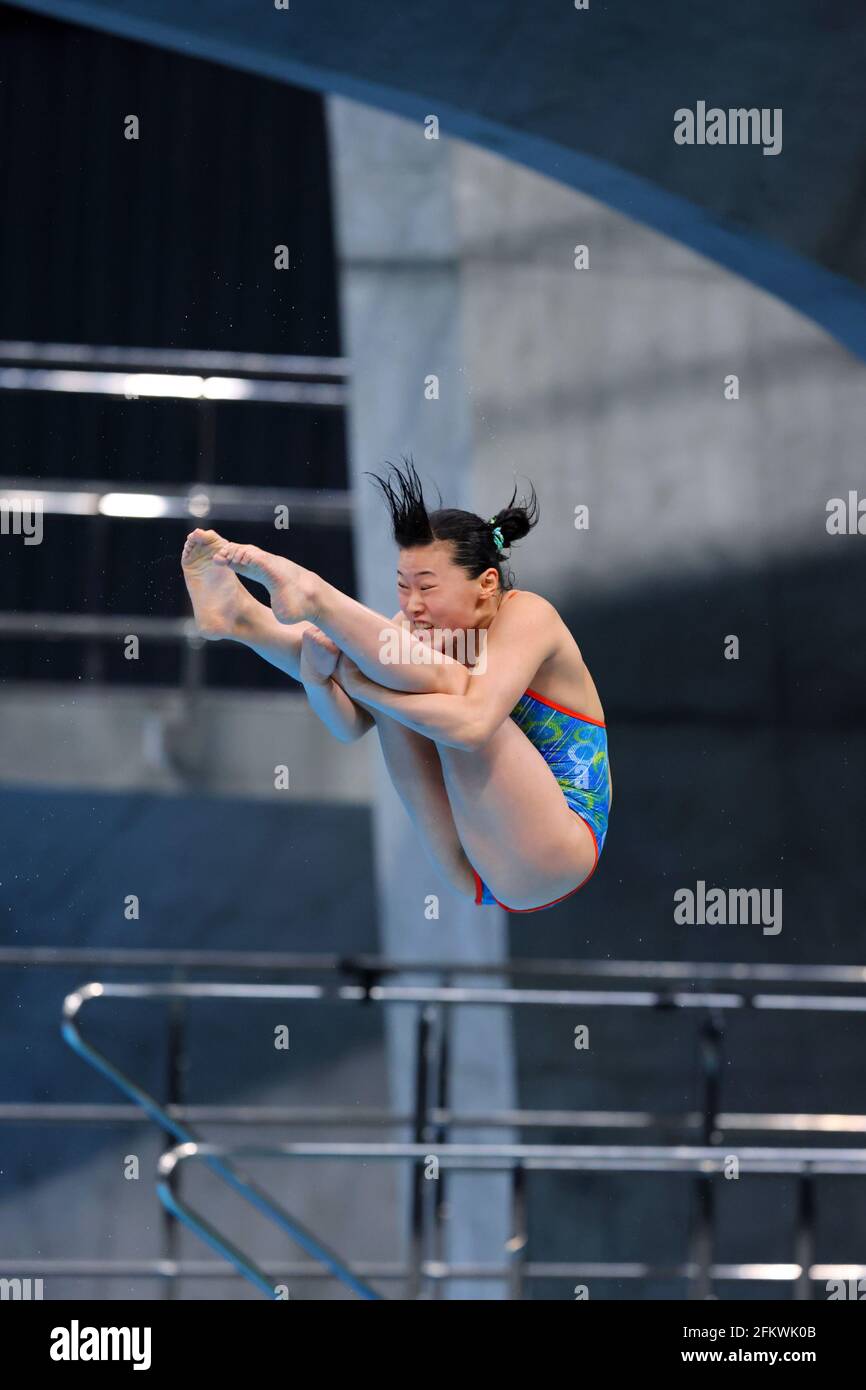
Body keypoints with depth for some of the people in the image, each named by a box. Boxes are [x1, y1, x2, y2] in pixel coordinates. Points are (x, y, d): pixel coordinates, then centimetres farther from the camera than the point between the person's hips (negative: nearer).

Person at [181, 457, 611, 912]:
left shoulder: (526, 615, -13)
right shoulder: (422, 624, 7)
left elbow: (473, 724, -30)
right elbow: (350, 726, -4)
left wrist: (361, 684, -27)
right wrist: (319, 677, -24)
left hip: (545, 865, -7)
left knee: (443, 682, -24)